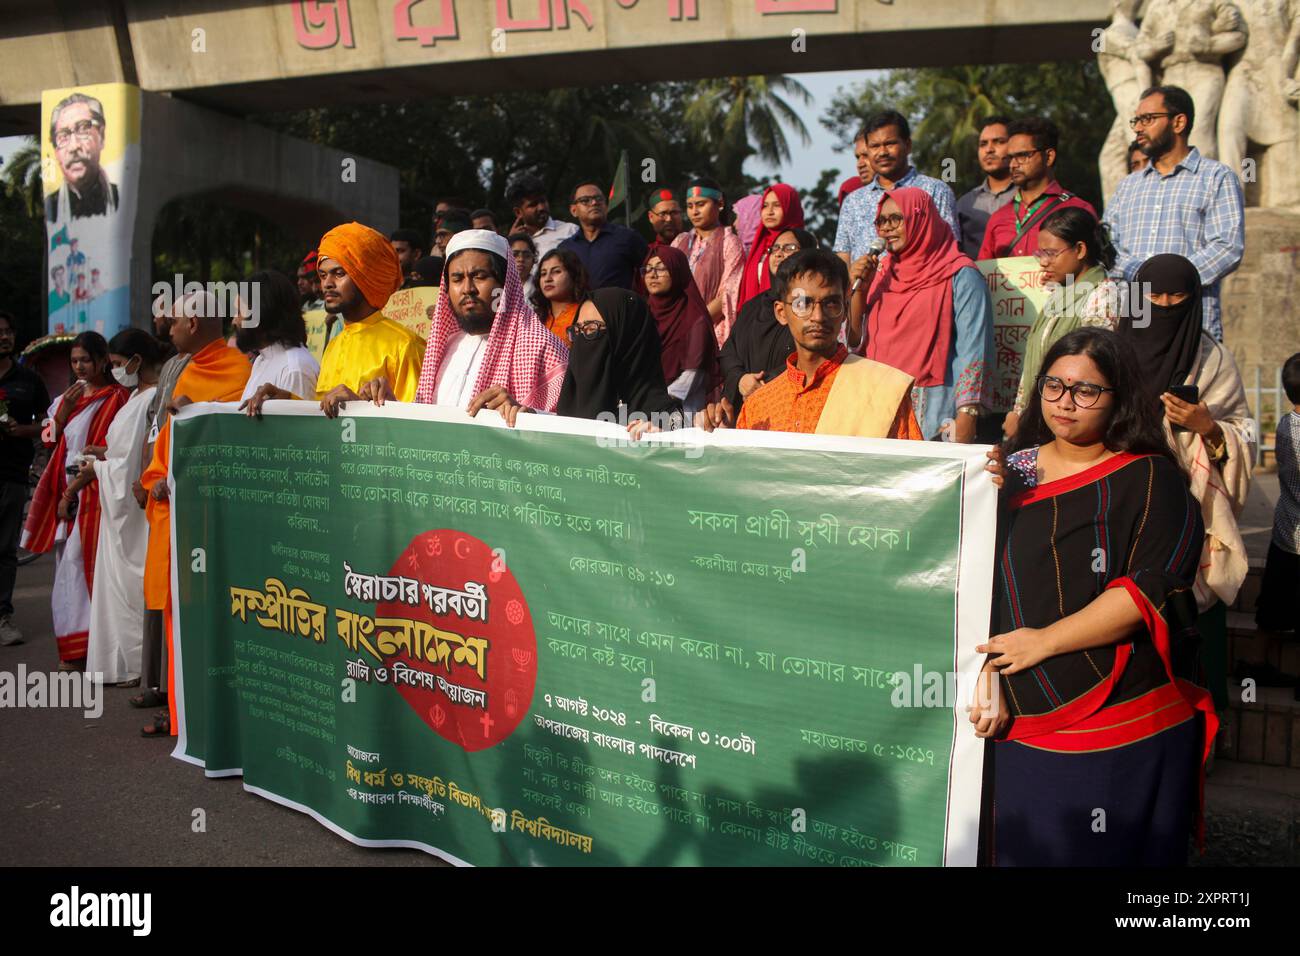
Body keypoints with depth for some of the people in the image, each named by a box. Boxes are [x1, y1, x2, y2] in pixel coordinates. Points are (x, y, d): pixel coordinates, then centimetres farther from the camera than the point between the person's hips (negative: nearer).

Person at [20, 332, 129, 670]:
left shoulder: (115, 397, -7)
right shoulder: (69, 397, 17)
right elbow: (53, 443, 13)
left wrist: (73, 493, -11)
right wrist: (64, 410, -4)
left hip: (93, 492, -7)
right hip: (67, 491, 7)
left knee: (81, 561, -9)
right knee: (70, 563, 5)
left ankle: (83, 646, -4)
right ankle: (75, 647, 11)